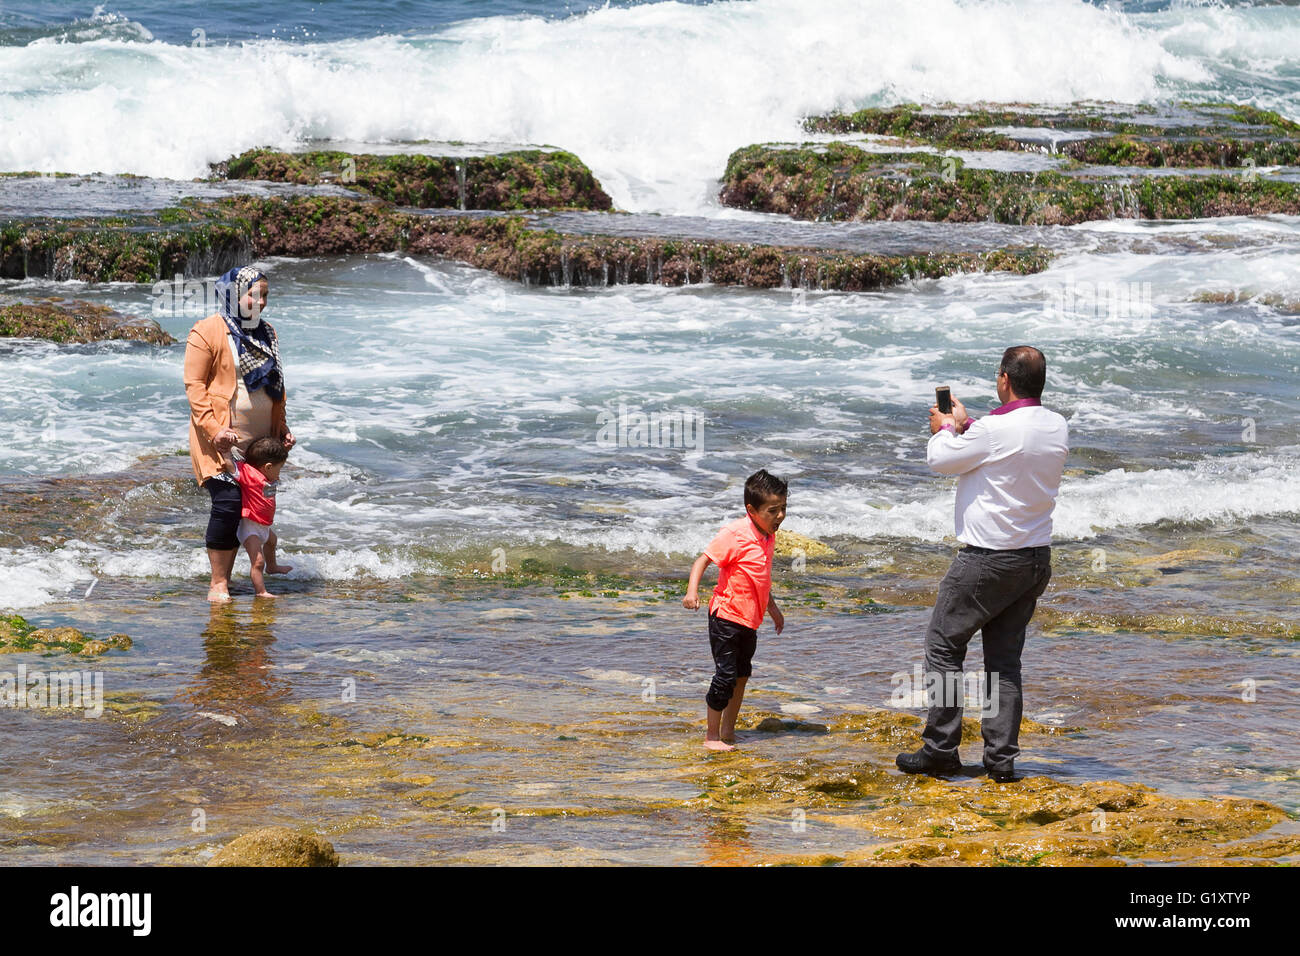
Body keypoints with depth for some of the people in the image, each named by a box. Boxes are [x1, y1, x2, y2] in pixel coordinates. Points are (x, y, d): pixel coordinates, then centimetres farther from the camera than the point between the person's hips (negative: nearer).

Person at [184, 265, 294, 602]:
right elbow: (194, 384, -10)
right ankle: (218, 584, -6)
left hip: (258, 438, 7)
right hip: (221, 438, -7)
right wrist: (212, 428, -18)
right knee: (228, 502, -15)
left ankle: (226, 578, 14)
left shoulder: (266, 334, 15)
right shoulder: (208, 331, -7)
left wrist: (281, 425, 14)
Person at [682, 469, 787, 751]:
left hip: (749, 621, 9)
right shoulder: (735, 534, -19)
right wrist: (692, 590, -32)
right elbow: (704, 560, -18)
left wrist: (773, 608, 30)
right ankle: (712, 735, 5)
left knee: (742, 675, 16)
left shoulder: (768, 537, 8)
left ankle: (728, 731, 28)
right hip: (726, 617, -9)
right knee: (725, 676, -7)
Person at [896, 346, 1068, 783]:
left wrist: (944, 429, 14)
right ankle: (1001, 758, 9)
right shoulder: (1057, 428, 2)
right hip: (1036, 558, 7)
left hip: (988, 560, -7)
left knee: (944, 646, 6)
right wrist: (965, 423, 24)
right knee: (1005, 658, 12)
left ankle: (940, 750, 5)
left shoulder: (993, 430, -21)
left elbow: (940, 460, -6)